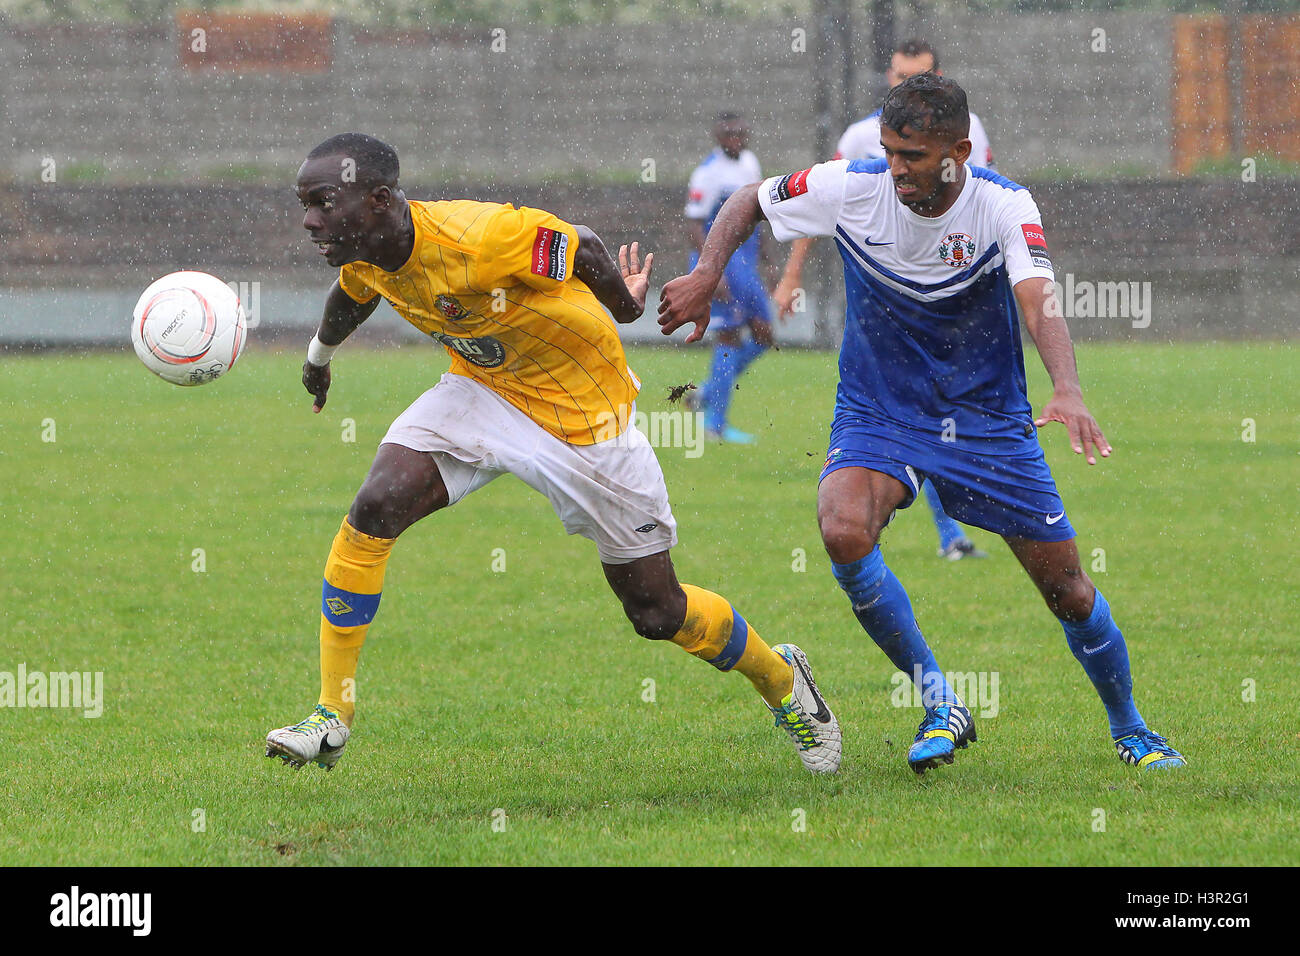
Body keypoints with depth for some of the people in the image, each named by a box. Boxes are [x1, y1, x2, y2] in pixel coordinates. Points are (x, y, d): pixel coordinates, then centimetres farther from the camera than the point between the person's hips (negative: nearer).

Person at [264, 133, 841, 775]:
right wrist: (318, 358, 32)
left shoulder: (476, 240, -36)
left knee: (657, 613, 3)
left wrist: (622, 304, -1)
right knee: (375, 508, -20)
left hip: (585, 409, -5)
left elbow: (581, 248, -20)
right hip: (483, 389, 5)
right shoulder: (364, 257, -12)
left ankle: (779, 679, 32)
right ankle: (331, 720, -11)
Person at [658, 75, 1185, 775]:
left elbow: (1039, 302, -34)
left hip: (988, 420, -1)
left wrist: (1066, 388, -52)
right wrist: (704, 276, -12)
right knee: (844, 533, -31)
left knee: (1067, 589, 1)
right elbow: (749, 201, 4)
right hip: (878, 415, 1)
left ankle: (1128, 729, 29)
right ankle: (939, 703, -14)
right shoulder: (851, 189, -13)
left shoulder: (1004, 207, -18)